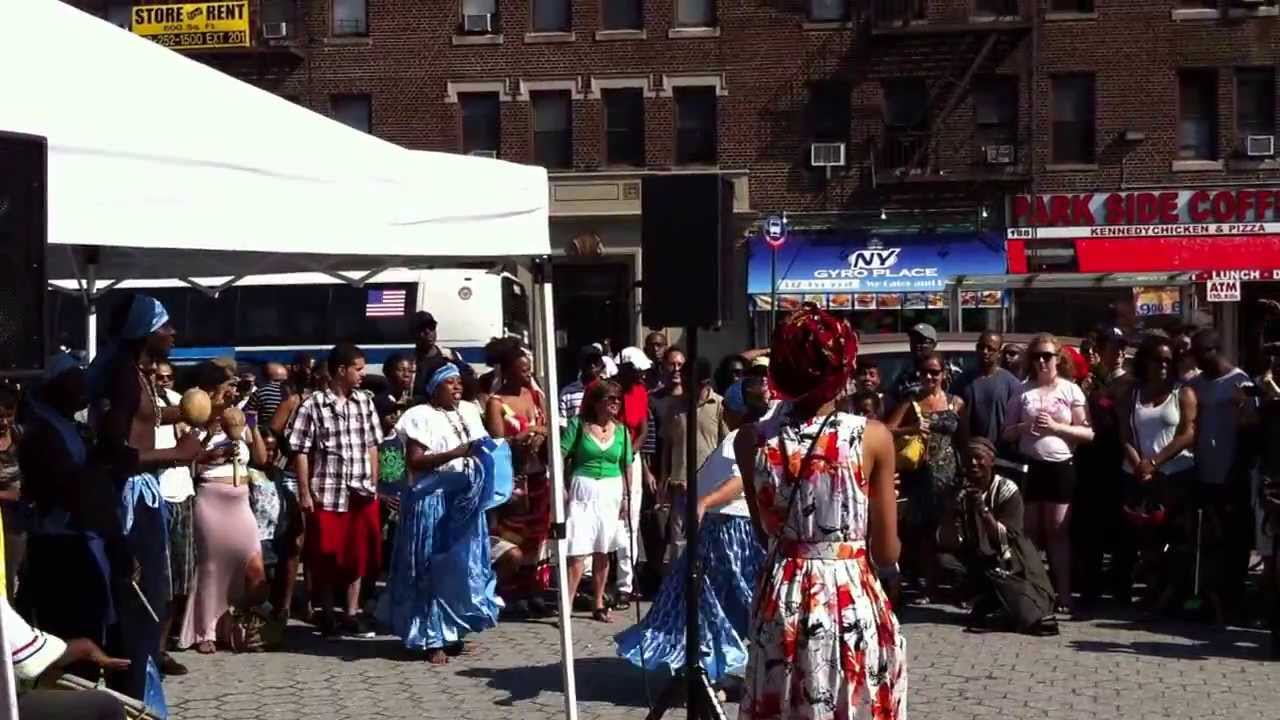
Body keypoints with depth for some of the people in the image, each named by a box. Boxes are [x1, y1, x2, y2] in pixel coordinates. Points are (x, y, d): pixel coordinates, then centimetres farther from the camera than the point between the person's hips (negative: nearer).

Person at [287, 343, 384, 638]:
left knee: (358, 555, 9)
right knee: (325, 558, 6)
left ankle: (352, 614, 20)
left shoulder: (365, 401, 7)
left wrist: (374, 485, 8)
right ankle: (326, 614, 20)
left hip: (361, 494, 4)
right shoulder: (313, 405, -7)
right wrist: (304, 493, -8)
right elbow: (301, 451, -6)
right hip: (326, 494, -4)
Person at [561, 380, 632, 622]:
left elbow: (626, 466, 11)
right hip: (583, 491, -4)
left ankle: (598, 604, 18)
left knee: (603, 552, 9)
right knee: (578, 552, -10)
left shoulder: (621, 430, 7)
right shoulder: (578, 425, -4)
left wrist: (626, 497, 6)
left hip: (611, 492, 4)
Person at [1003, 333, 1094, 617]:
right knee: (1031, 532, 8)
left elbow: (1088, 433, -4)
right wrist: (1025, 427, -12)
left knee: (1057, 531, 1)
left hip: (1061, 467, -2)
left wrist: (1055, 426, -15)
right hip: (1030, 467, 2)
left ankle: (1064, 594, 5)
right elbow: (1007, 433, 8)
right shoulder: (1023, 391, 7)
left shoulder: (1071, 389, 1)